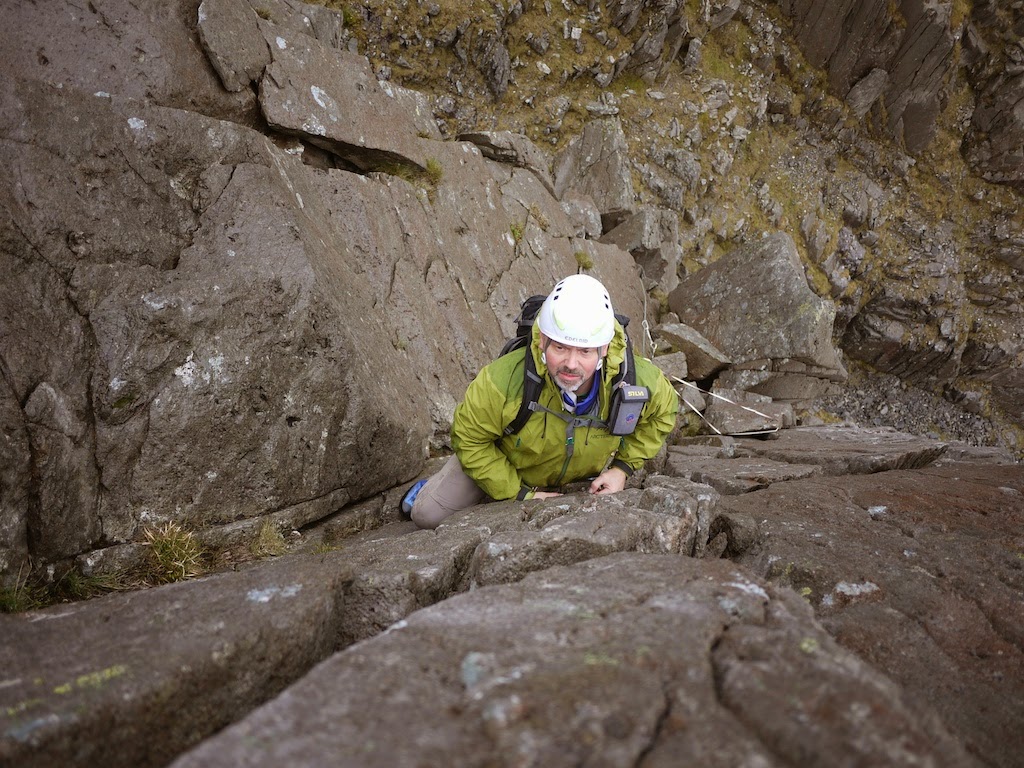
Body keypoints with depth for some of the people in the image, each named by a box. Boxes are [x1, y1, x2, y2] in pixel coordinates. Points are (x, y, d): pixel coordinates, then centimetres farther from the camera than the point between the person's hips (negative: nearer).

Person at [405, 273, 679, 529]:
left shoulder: (639, 380, -36)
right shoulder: (502, 381, -44)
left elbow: (662, 412, -10)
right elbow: (469, 439, -27)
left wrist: (623, 467, -18)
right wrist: (521, 494, -27)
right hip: (506, 463, -2)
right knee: (429, 515, 2)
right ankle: (428, 490, 37)